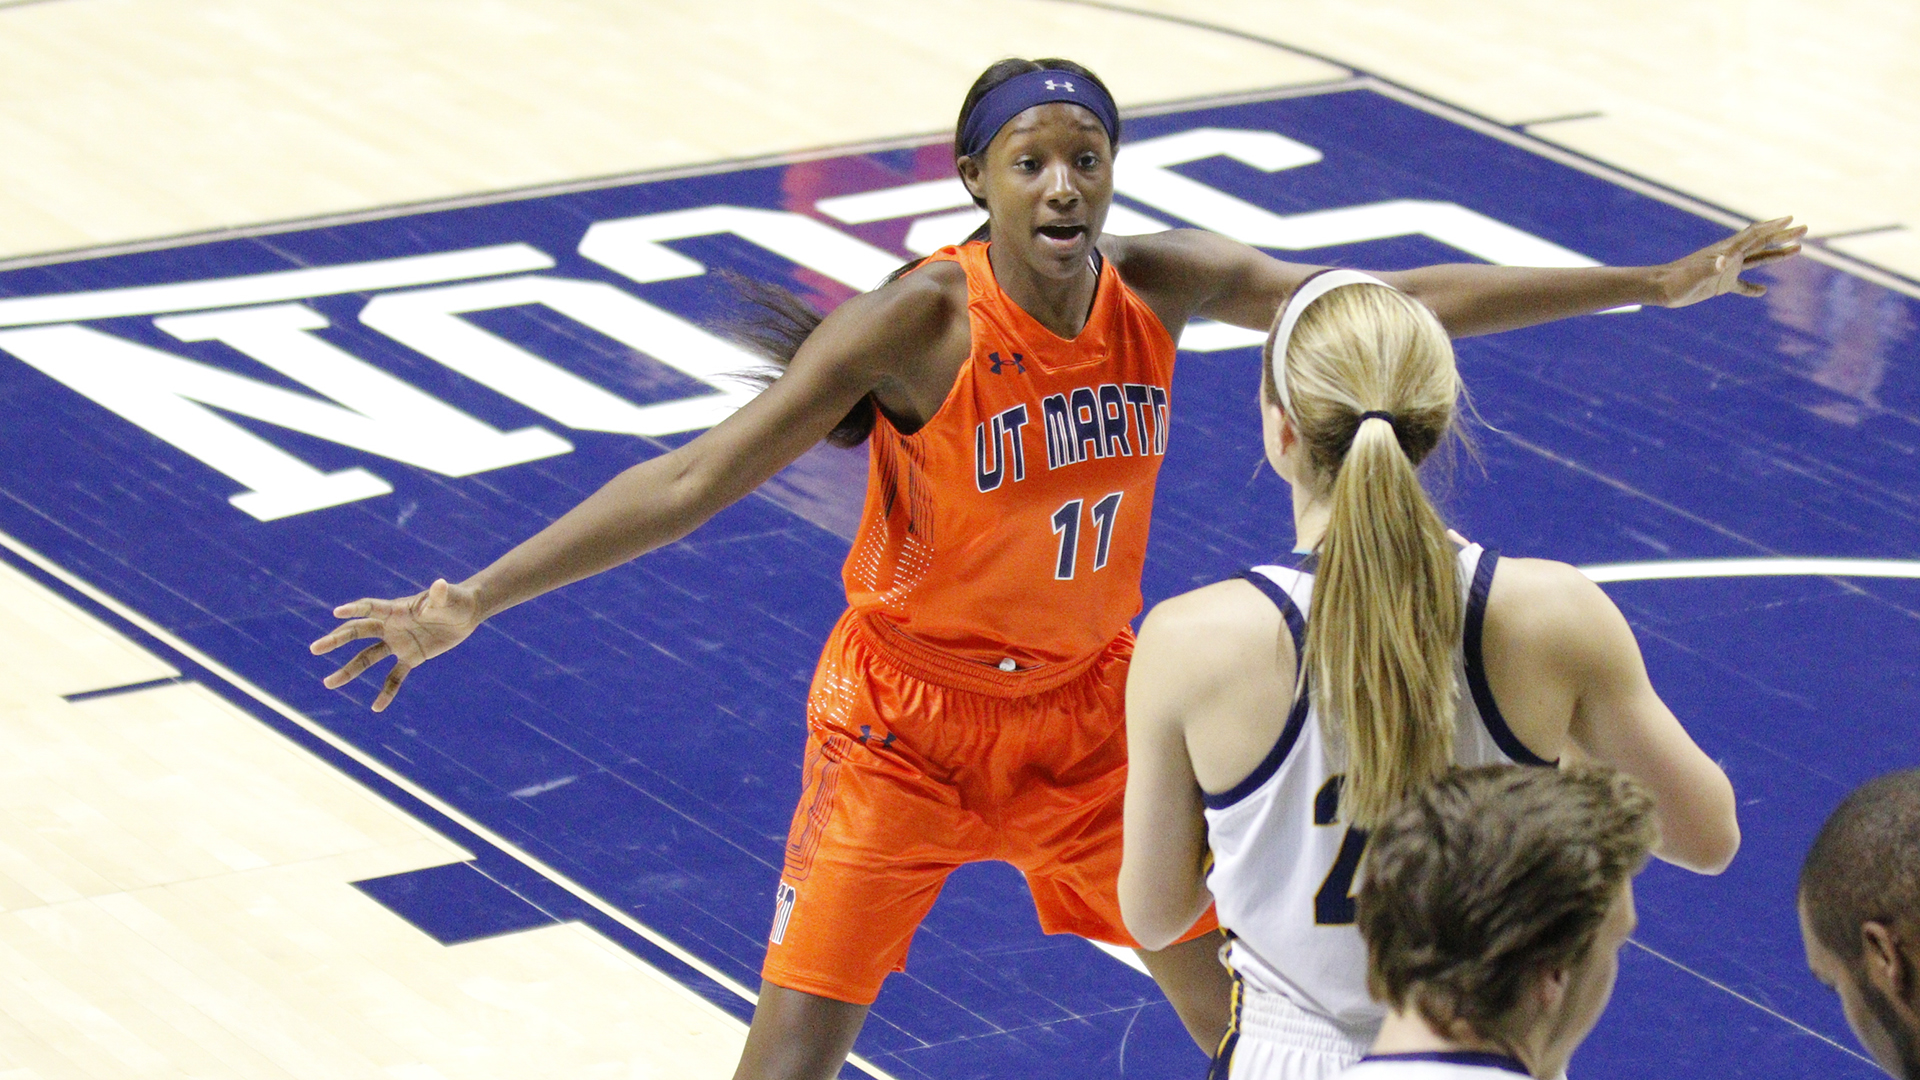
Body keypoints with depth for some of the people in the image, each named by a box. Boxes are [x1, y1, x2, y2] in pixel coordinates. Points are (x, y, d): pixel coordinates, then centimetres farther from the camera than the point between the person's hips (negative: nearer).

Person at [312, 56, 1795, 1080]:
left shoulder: (1162, 288, -11)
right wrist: (471, 601, -33)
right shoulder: (919, 323, -24)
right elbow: (695, 480, -26)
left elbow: (1397, 305, -2)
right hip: (909, 720, -5)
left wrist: (1654, 283, 0)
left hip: (1087, 710, 5)